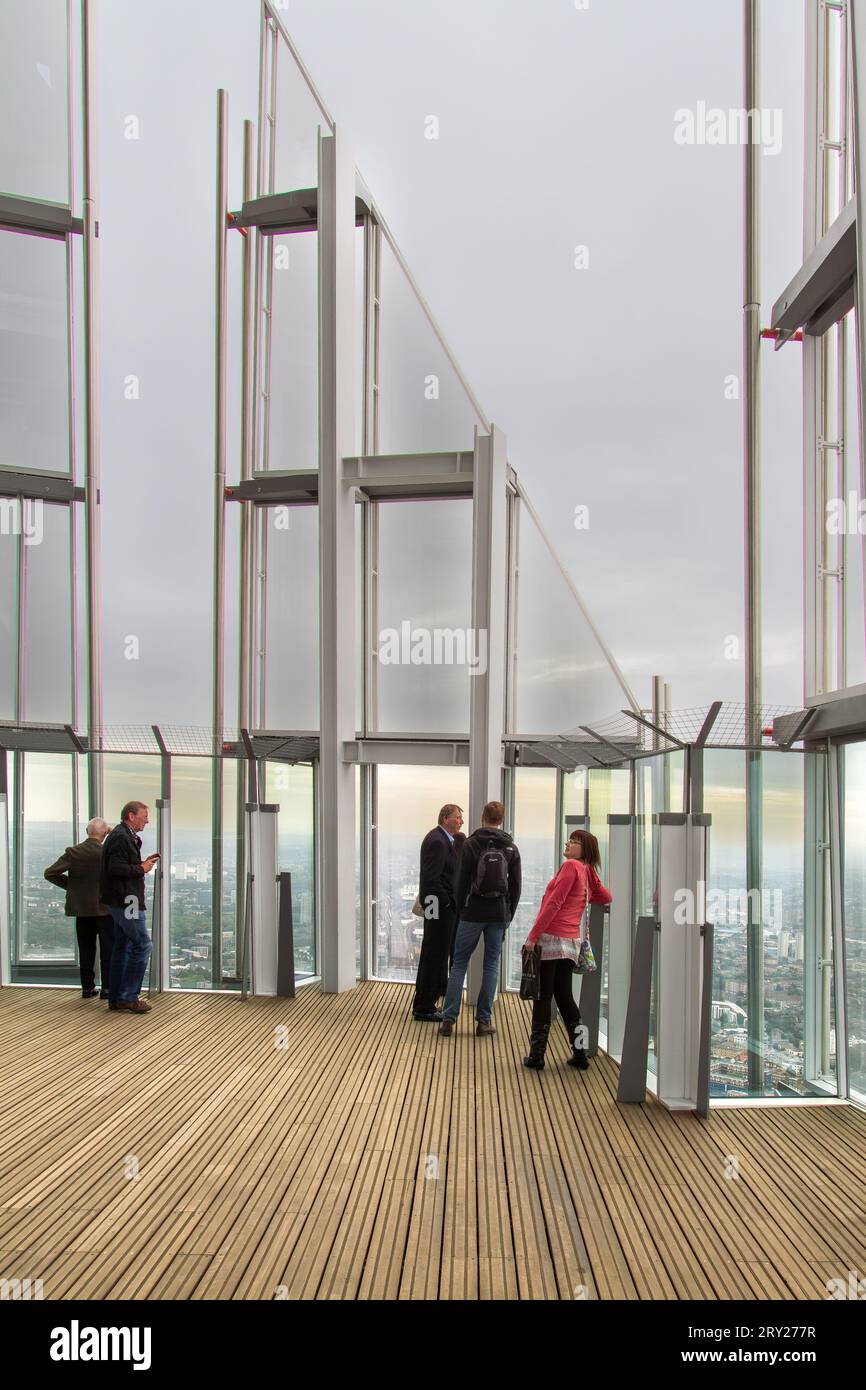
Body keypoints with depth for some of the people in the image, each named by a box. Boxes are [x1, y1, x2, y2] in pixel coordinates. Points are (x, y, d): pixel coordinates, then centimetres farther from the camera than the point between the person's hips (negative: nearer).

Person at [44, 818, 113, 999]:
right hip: (105, 908, -3)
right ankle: (107, 988, 5)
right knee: (108, 950, 5)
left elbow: (50, 873, -5)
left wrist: (69, 885, 5)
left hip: (82, 909, 3)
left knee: (86, 950, 13)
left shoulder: (73, 852, -5)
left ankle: (88, 988, 17)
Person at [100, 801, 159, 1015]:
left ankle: (116, 998, 19)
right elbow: (116, 868, -24)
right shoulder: (121, 837, -15)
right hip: (126, 901, -11)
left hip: (121, 902, 11)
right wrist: (141, 869, -14)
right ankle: (128, 997, -5)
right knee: (143, 945, -9)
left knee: (122, 948, 14)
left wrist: (143, 863, 10)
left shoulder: (126, 836, 18)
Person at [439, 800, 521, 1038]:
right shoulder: (510, 848, 2)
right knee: (491, 965, 9)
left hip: (473, 913, -2)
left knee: (459, 964, 5)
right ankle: (483, 1022, 10)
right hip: (499, 915, 2)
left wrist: (459, 911, 5)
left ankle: (448, 1020, 2)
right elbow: (515, 885, 4)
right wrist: (508, 915, 13)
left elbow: (462, 882, -6)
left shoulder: (471, 844, -5)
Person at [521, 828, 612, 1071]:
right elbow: (606, 897, 29)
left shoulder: (571, 866, -8)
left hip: (551, 938, -7)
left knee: (542, 998, 0)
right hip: (571, 942, 7)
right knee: (564, 996, 15)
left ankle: (536, 1055, 4)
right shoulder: (589, 873, 13)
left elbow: (554, 903, -15)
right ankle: (579, 1053, 17)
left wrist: (533, 936, -15)